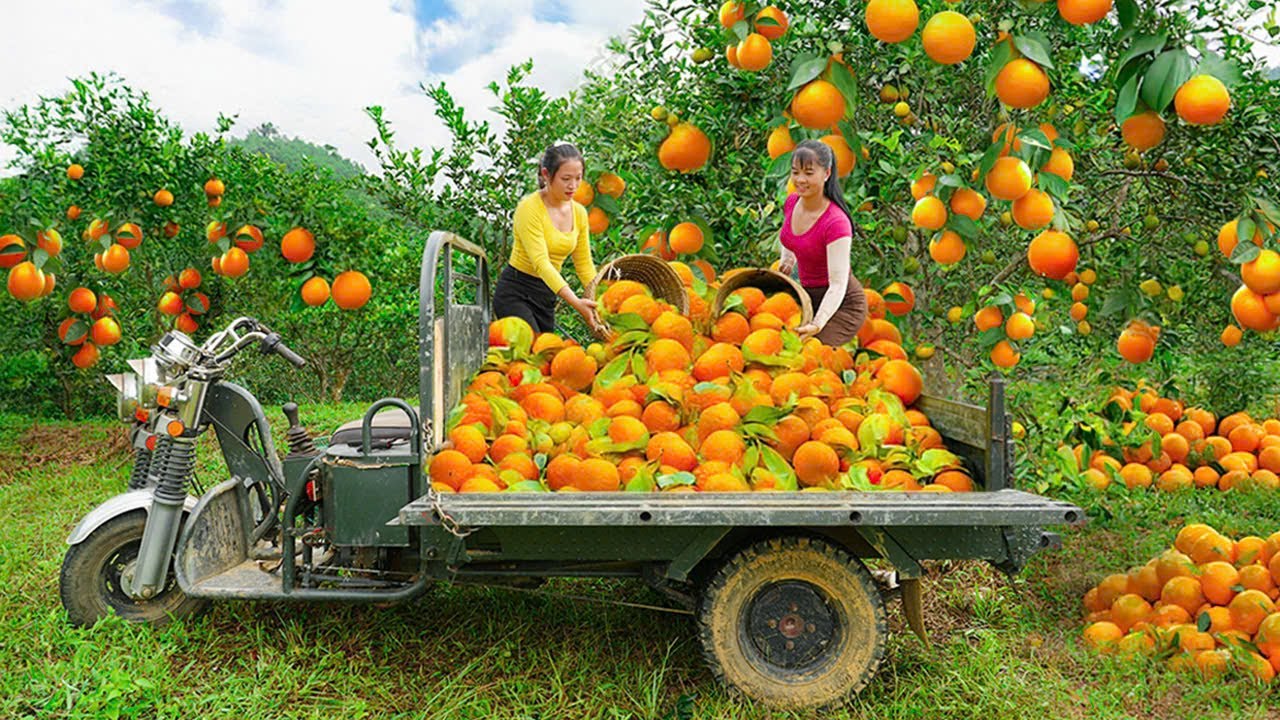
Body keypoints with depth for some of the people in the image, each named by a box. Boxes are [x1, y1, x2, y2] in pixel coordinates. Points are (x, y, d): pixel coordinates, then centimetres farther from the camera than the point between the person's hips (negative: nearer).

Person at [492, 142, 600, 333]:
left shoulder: (579, 213, 2)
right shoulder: (530, 208, -17)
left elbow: (584, 264, 7)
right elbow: (540, 262, -27)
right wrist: (575, 302, -38)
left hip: (547, 295, 7)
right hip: (515, 293, -7)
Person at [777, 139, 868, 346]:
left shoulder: (836, 222, -26)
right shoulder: (791, 202, -5)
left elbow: (838, 285, -28)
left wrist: (817, 324, -38)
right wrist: (786, 262, 7)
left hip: (842, 305, -7)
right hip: (808, 296, 7)